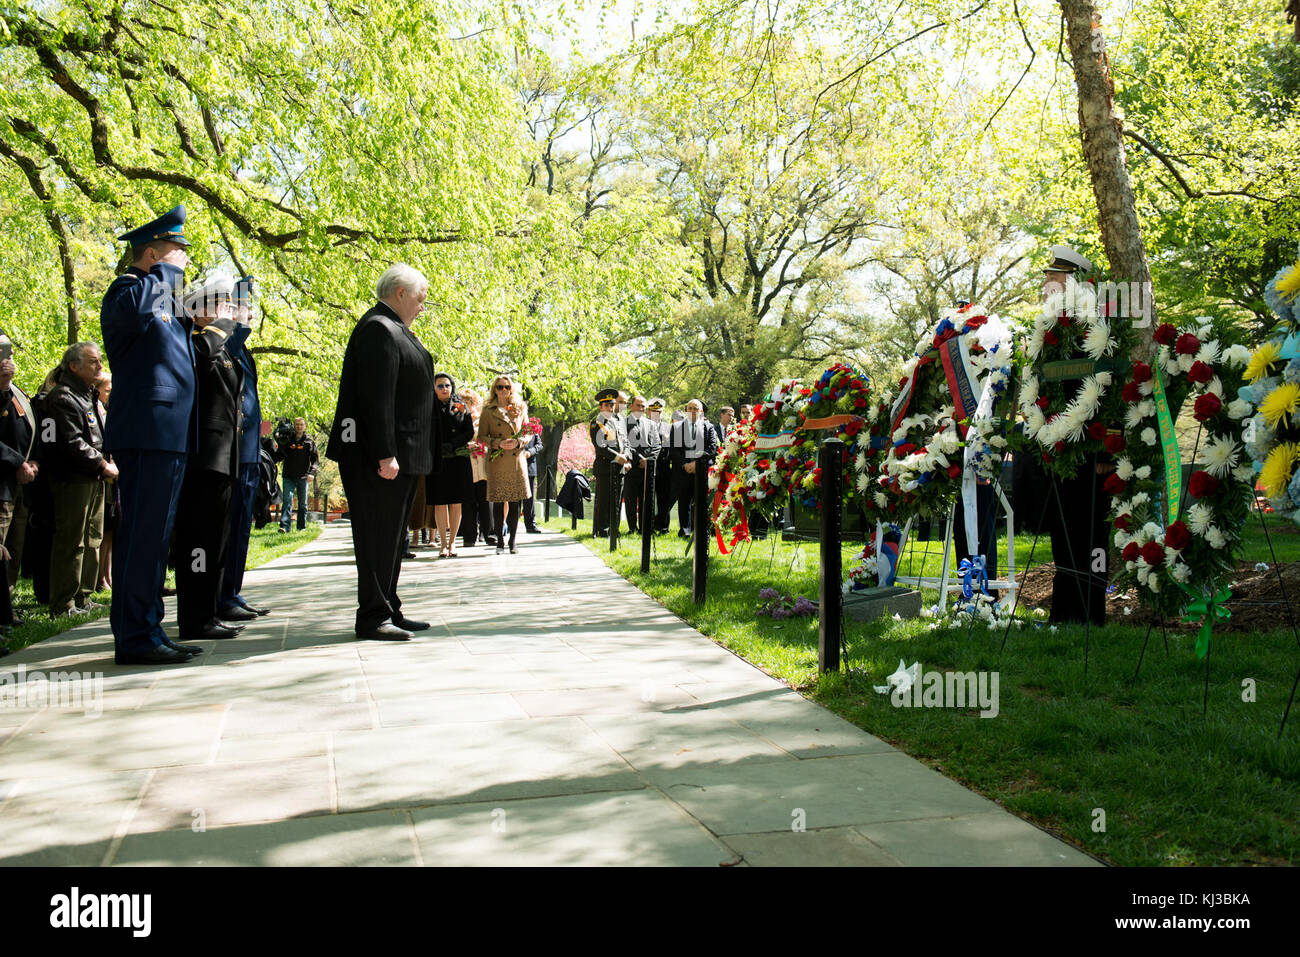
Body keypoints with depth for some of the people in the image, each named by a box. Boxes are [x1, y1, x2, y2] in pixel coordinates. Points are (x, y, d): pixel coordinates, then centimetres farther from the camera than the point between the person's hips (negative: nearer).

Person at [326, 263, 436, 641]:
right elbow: (376, 397, -22)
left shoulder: (396, 330, 18)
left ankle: (389, 611, 23)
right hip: (380, 457, -11)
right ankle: (372, 617, 1)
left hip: (401, 454, 11)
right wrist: (384, 454, -26)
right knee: (378, 535, -5)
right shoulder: (378, 329, -14)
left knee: (392, 535, 14)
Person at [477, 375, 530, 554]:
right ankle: (499, 541, 6)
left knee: (515, 502, 1)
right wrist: (498, 443, -14)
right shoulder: (488, 411, 6)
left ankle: (513, 541, 8)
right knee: (498, 502, -2)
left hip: (517, 460, 1)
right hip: (497, 462, -1)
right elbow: (481, 437, 3)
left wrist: (517, 442, -9)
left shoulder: (520, 409, 11)